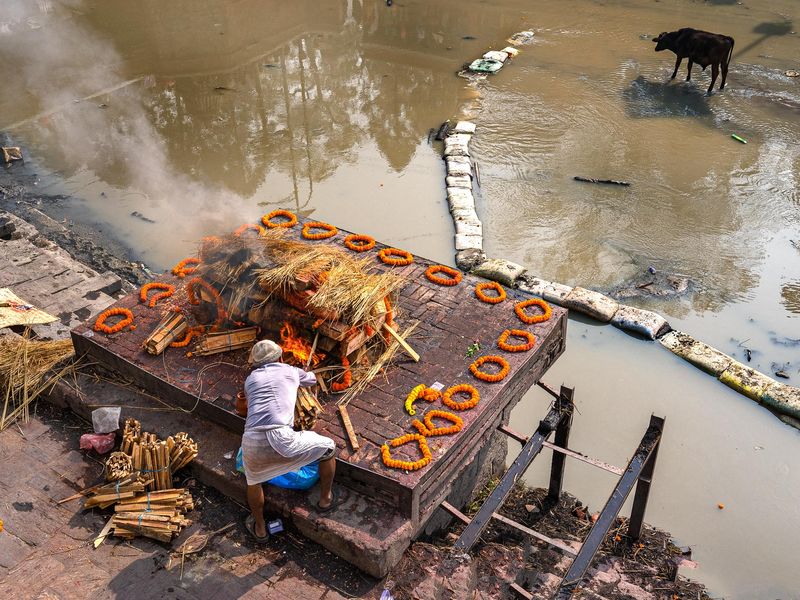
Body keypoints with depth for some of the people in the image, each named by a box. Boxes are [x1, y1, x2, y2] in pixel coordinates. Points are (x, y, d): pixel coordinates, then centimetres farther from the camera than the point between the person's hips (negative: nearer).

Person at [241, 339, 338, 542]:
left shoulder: (250, 379, 27)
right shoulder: (290, 371, 23)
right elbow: (312, 379, 47)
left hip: (252, 442, 3)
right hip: (281, 439, -3)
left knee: (253, 480, 36)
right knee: (328, 448, 24)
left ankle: (259, 528, 50)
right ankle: (325, 499, 40)